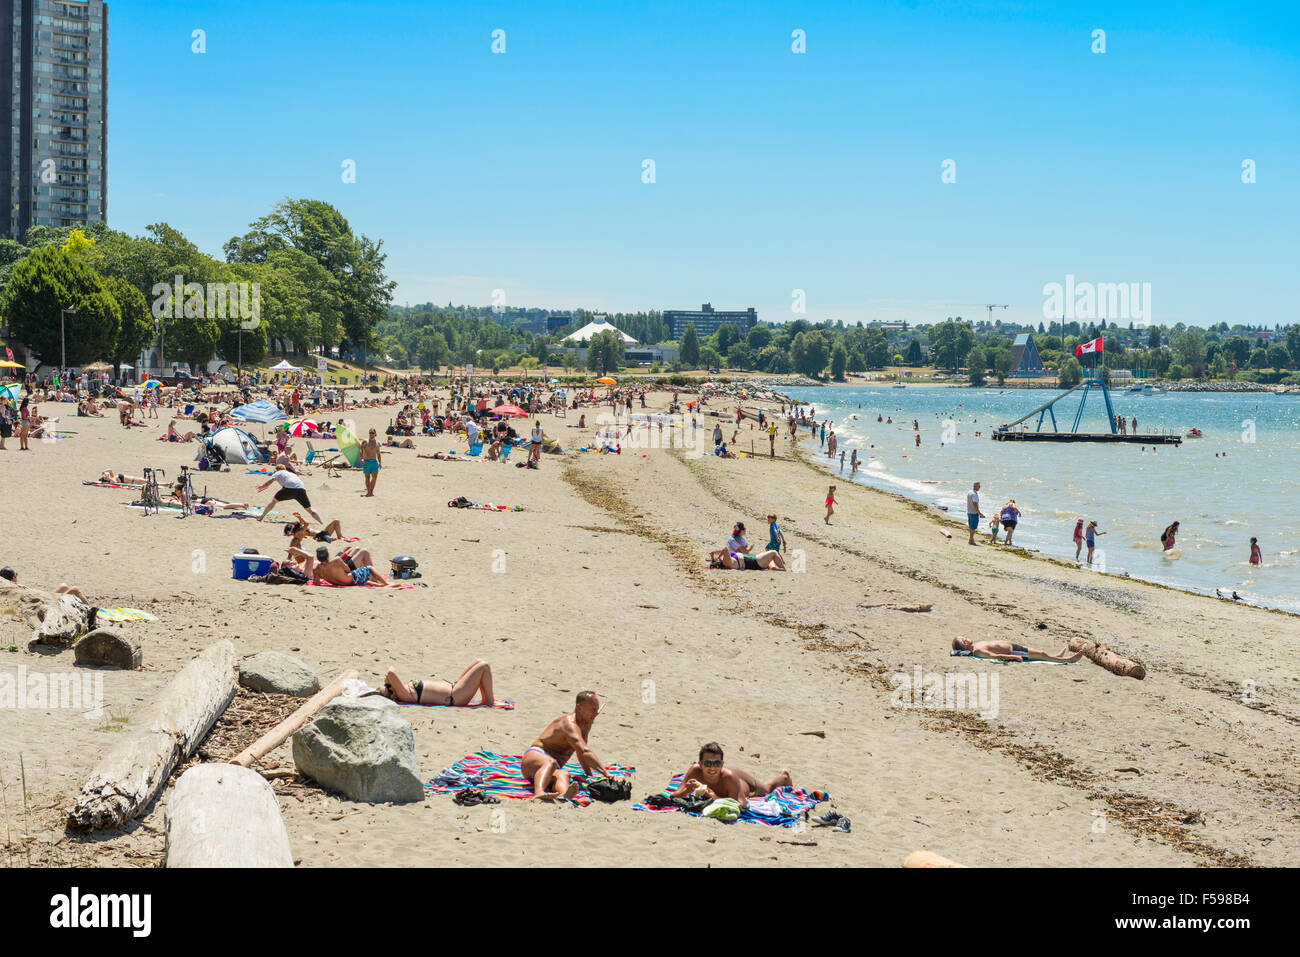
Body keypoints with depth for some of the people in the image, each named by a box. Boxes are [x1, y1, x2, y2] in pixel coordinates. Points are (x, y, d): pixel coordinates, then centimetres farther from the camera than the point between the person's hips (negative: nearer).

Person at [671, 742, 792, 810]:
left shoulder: (728, 776, -49)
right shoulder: (695, 770, -42)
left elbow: (741, 805, -52)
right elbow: (674, 797, -40)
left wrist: (717, 798, -64)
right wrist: (687, 790, -61)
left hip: (748, 785, -2)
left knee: (767, 787, 33)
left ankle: (784, 775, 64)